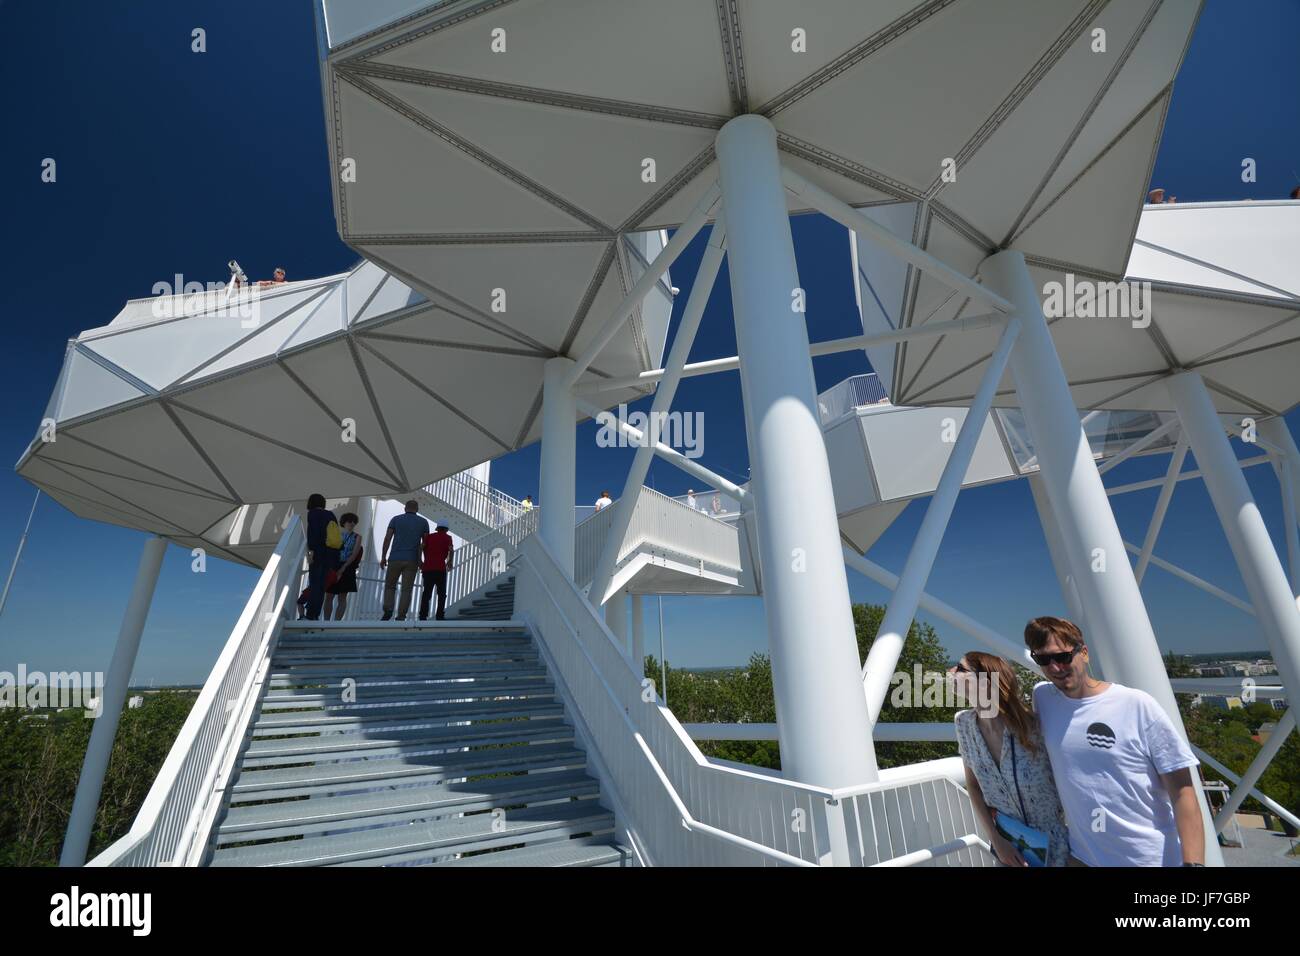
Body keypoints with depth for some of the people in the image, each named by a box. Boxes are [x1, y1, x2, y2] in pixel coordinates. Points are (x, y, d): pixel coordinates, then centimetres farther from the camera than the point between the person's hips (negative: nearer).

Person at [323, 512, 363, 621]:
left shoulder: (357, 537, 7)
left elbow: (354, 554, -3)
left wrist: (343, 568, -14)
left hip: (347, 569, -2)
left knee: (342, 597, -3)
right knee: (329, 596, 1)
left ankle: (337, 621, -2)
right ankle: (326, 621, 8)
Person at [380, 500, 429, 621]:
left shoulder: (396, 519, 7)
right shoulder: (423, 522, 8)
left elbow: (387, 538, -1)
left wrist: (383, 557, 2)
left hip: (395, 559, 0)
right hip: (412, 561, 0)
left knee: (389, 586, 15)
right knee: (406, 590, 1)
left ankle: (388, 610, -4)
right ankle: (401, 617, -6)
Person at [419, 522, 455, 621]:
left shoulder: (429, 536, 15)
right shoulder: (447, 537, 9)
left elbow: (421, 547, 0)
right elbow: (450, 550, -6)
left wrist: (420, 561, 9)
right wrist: (449, 562, 8)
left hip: (427, 568, 3)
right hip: (440, 568, -2)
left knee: (427, 592, 6)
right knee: (442, 593, 6)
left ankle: (423, 615, -4)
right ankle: (440, 616, -1)